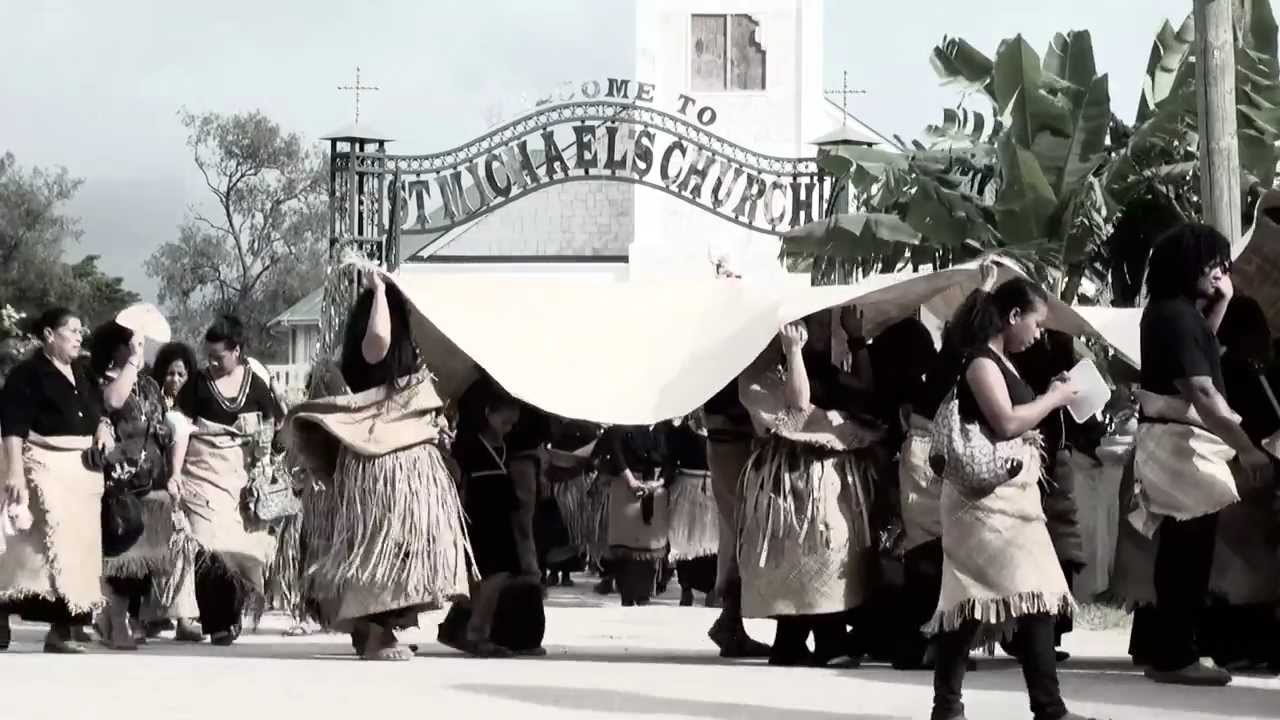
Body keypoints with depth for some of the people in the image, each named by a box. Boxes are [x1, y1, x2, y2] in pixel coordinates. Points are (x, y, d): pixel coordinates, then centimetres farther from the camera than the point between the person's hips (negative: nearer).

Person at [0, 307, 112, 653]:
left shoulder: (83, 374, 14)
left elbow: (100, 408, 27)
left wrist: (103, 426, 4)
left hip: (83, 469, 7)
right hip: (45, 467, -7)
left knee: (81, 544, 2)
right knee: (53, 541, -16)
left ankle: (64, 627, 3)